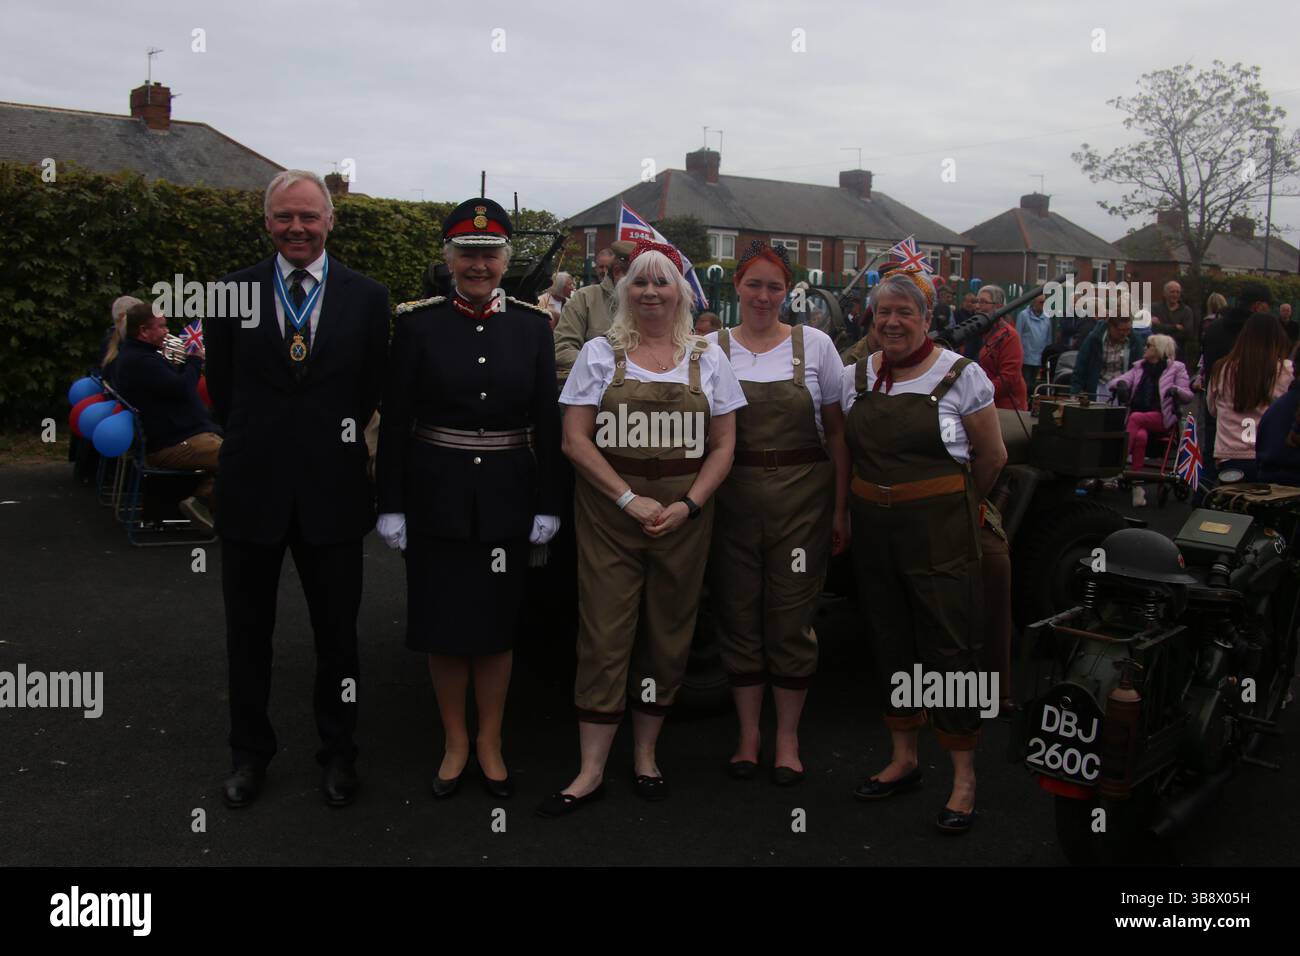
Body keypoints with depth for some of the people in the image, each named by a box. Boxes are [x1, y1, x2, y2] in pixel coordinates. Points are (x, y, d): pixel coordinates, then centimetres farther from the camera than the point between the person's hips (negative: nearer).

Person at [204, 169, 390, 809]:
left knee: (337, 633, 11)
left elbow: (370, 392, 5)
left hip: (331, 491, -1)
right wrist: (254, 446, 10)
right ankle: (250, 753, 33)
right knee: (247, 634, 14)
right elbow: (222, 389, 9)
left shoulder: (367, 297, -1)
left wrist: (335, 442, 5)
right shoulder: (233, 293, 1)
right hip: (251, 489, 1)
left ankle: (338, 753, 29)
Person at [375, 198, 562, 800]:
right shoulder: (417, 323, -2)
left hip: (506, 497, 1)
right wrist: (391, 503, -6)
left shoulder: (532, 324, 2)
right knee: (443, 623, 8)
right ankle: (455, 743, 27)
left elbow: (547, 422, 2)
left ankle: (490, 743, 27)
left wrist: (547, 504, -1)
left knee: (498, 621, 10)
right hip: (436, 496, -1)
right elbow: (394, 421, -2)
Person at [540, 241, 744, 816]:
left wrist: (688, 505, -10)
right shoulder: (600, 354, 3)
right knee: (605, 636, -1)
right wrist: (631, 500, -12)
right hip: (609, 514, -2)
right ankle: (591, 772, 9)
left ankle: (645, 756, 25)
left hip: (684, 517, 2)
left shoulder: (707, 360, 7)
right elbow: (575, 440, -3)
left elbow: (722, 446, 6)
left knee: (668, 636, 9)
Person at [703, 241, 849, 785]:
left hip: (802, 496, -1)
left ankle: (788, 738, 19)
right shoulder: (711, 348, 3)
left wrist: (840, 508, 1)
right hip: (733, 497, 1)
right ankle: (748, 734, 22)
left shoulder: (815, 345, 2)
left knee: (792, 617, 4)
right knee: (739, 614, 7)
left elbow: (837, 433, 4)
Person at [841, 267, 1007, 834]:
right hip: (873, 529, 5)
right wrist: (857, 506, 11)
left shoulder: (962, 375, -5)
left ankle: (964, 779, 10)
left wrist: (957, 506, 10)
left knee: (951, 646, -2)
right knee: (891, 640, 12)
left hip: (941, 529, -4)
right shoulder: (856, 377, 7)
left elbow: (992, 456, 2)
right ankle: (903, 759, 26)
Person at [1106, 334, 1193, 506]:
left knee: (1136, 418, -34)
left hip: (1161, 419, -2)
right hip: (1138, 420, 2)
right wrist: (1120, 383, -13)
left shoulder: (1176, 368, 11)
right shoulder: (1138, 367, 20)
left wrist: (1176, 390, -17)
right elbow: (1112, 384, 12)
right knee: (1140, 436, -33)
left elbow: (1188, 396, 5)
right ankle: (1138, 486, -38)